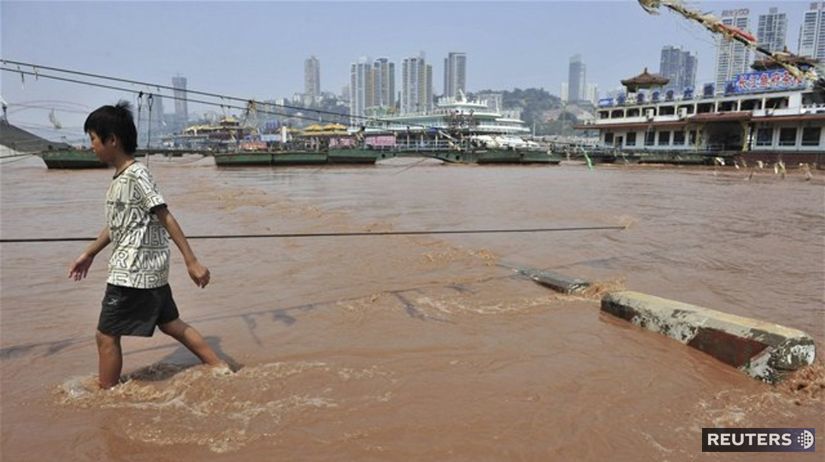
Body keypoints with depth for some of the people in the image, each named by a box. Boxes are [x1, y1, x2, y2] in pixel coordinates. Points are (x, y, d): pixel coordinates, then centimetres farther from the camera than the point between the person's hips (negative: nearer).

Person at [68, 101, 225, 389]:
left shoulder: (136, 175, -15)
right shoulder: (121, 177, 13)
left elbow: (167, 218, -19)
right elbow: (116, 223, 24)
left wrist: (192, 262, -21)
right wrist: (89, 254, 31)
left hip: (133, 271, -10)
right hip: (148, 268, 10)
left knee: (106, 335, 2)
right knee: (170, 324, 15)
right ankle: (221, 370, 20)